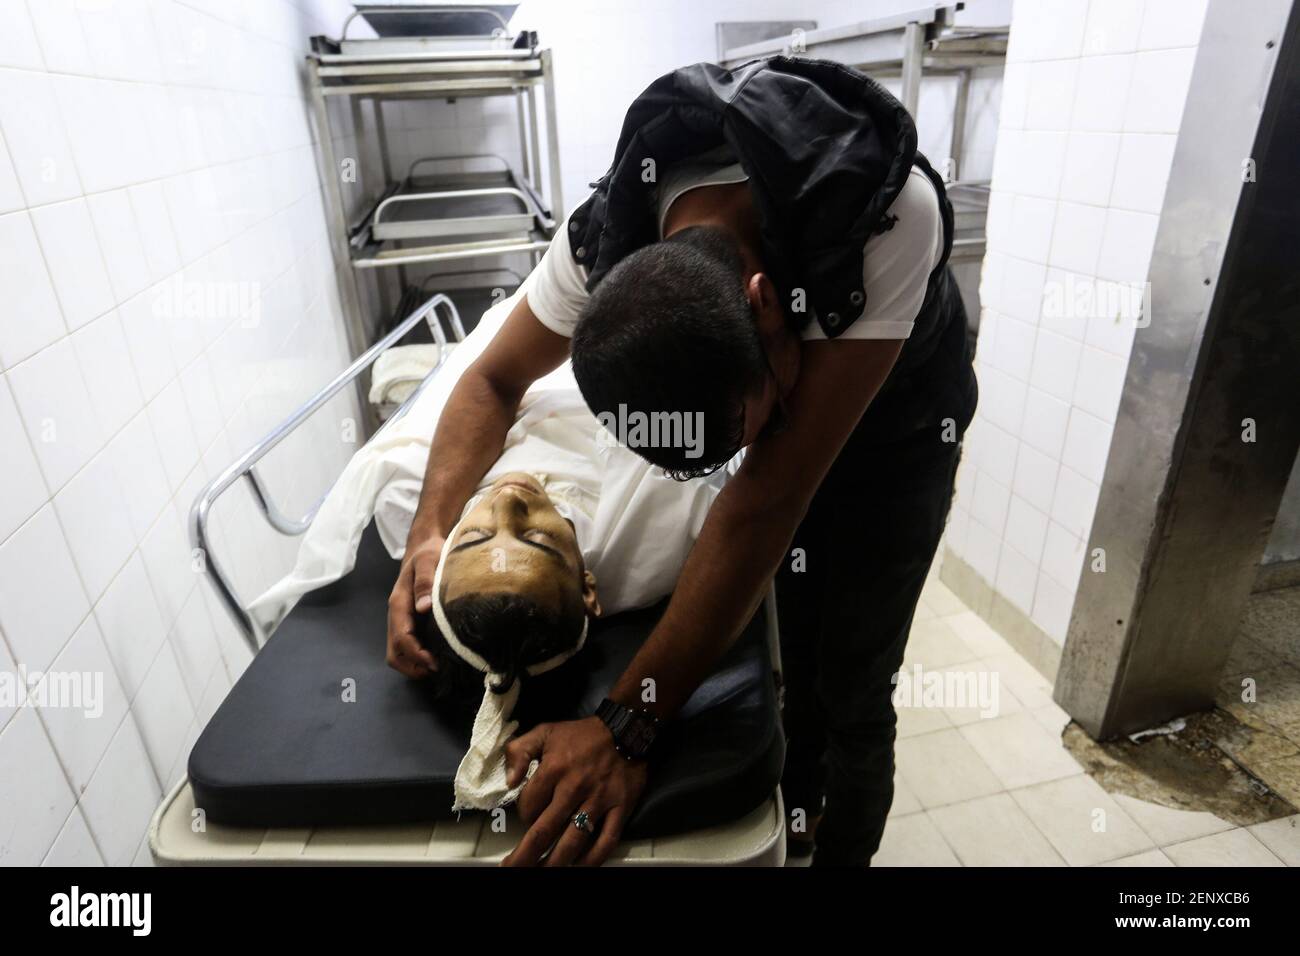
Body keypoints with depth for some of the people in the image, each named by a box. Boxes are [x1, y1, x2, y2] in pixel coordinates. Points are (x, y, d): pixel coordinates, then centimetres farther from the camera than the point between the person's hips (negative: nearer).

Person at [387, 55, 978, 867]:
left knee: (850, 687, 0)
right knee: (788, 650, 13)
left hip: (899, 417, -2)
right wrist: (431, 530, -28)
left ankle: (841, 848, 30)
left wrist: (628, 727, -39)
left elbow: (770, 497, -41)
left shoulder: (888, 215, -41)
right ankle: (793, 817, 43)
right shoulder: (609, 237, -29)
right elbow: (495, 381, -12)